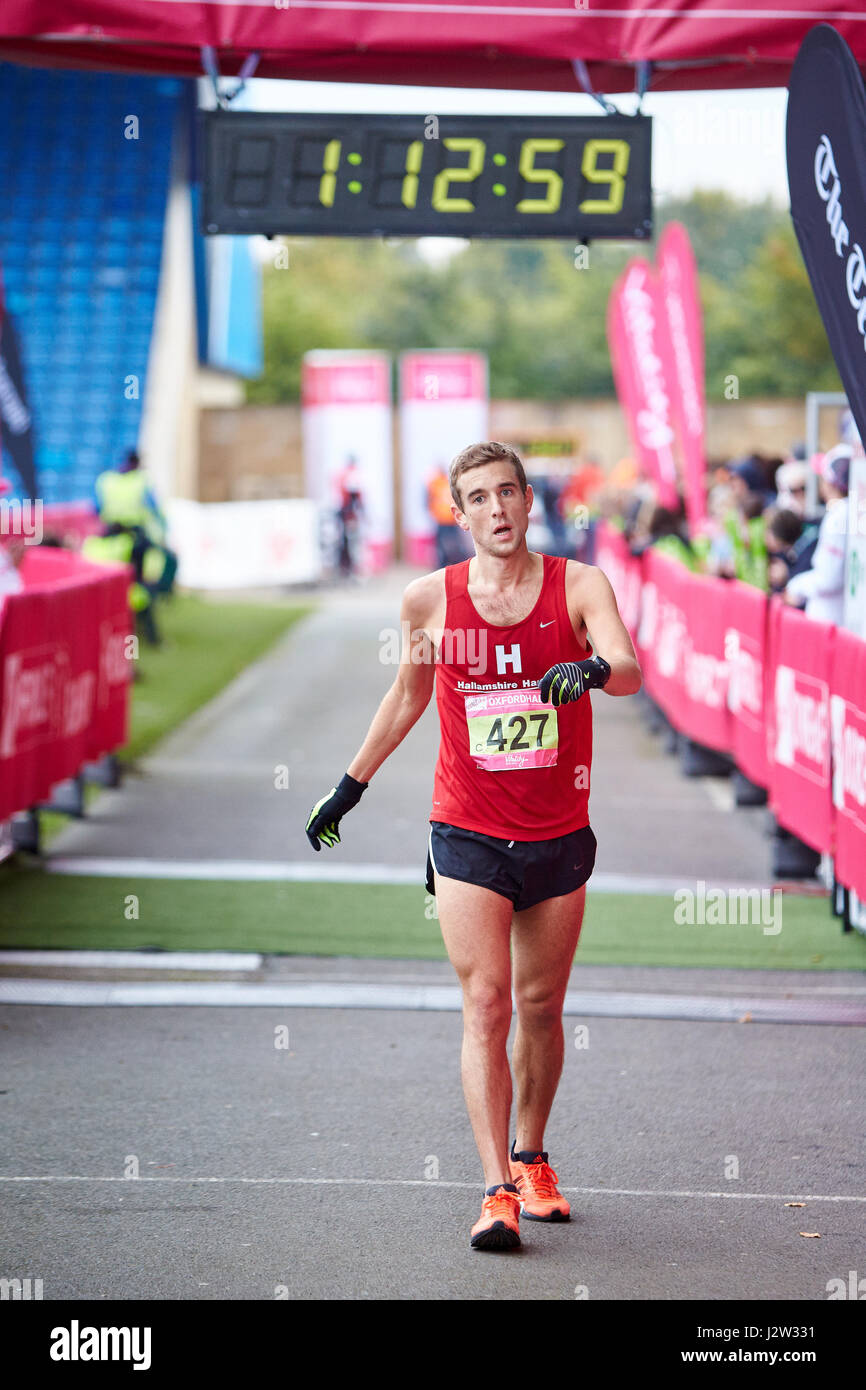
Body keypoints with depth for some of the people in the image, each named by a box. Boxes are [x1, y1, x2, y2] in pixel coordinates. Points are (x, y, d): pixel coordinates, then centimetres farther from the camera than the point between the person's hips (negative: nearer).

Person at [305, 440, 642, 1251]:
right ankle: (497, 1191, -11)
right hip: (468, 835, -1)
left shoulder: (578, 585, -4)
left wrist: (595, 669, -43)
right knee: (485, 1005, -10)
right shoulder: (430, 599, -1)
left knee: (541, 1008, 11)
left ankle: (530, 1159, 32)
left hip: (559, 836, 1)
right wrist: (352, 786, 21)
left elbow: (629, 670, -20)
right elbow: (407, 695, 16)